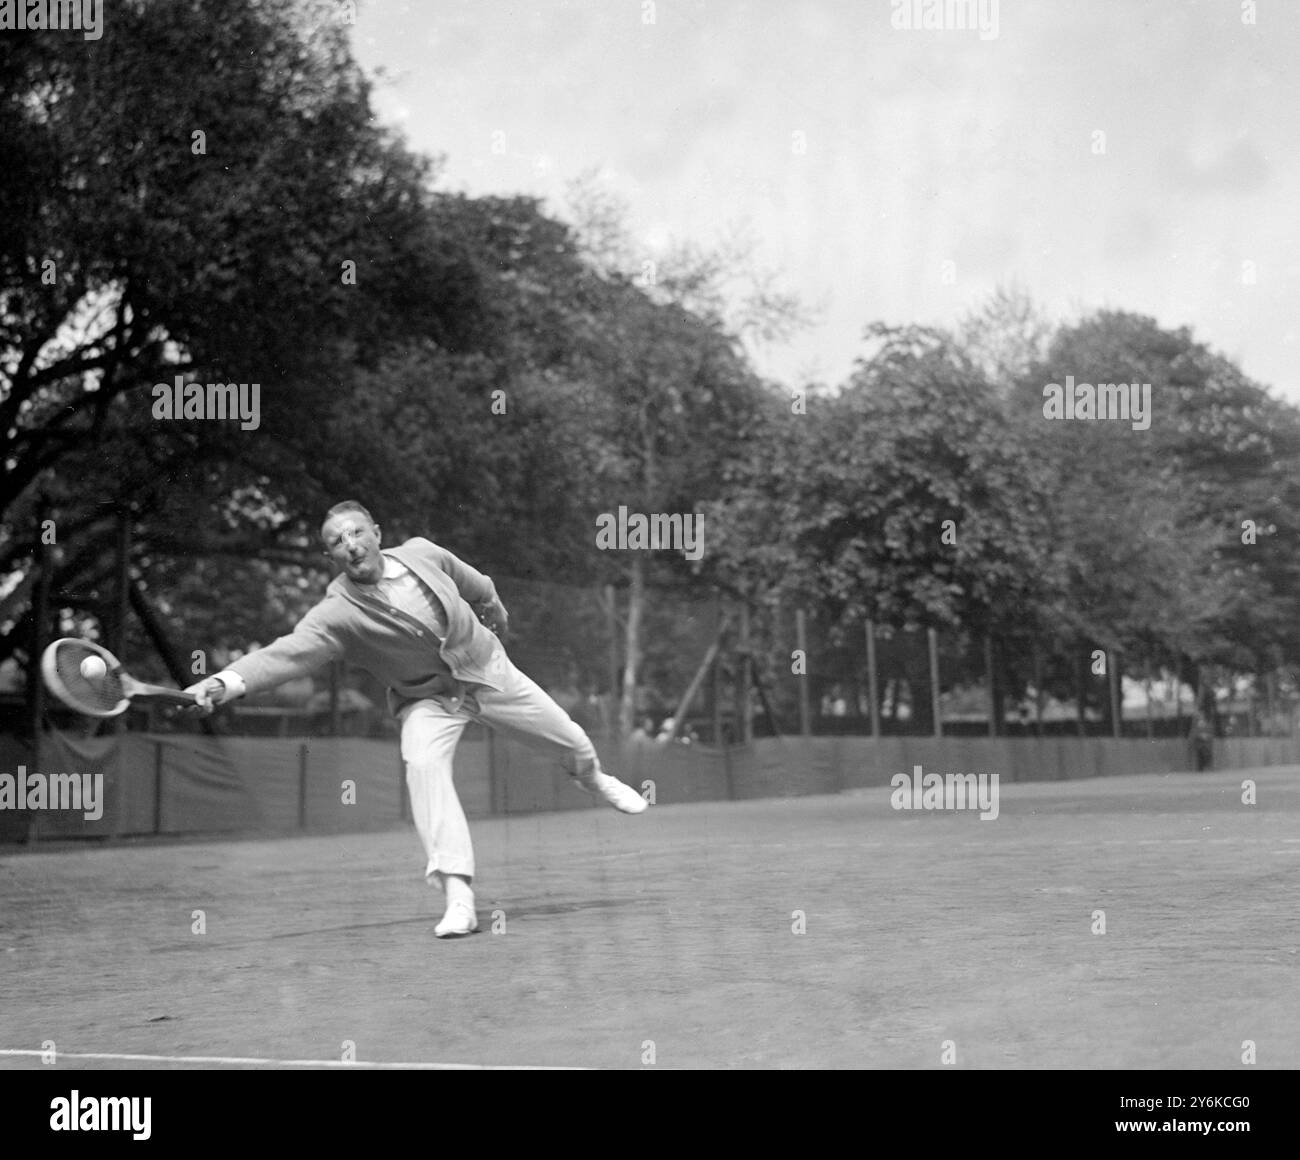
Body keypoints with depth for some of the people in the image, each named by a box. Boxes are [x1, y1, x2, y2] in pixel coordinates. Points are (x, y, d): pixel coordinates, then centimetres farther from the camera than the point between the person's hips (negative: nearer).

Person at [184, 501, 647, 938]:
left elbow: (473, 584, 5)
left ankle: (593, 779, 54)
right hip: (429, 700, -3)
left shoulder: (421, 552, -17)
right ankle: (458, 898, -32)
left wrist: (494, 609, 24)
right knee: (423, 764, -32)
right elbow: (287, 652, -43)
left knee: (572, 743, 14)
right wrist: (225, 681, -60)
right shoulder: (337, 613, -27)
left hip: (488, 670, 3)